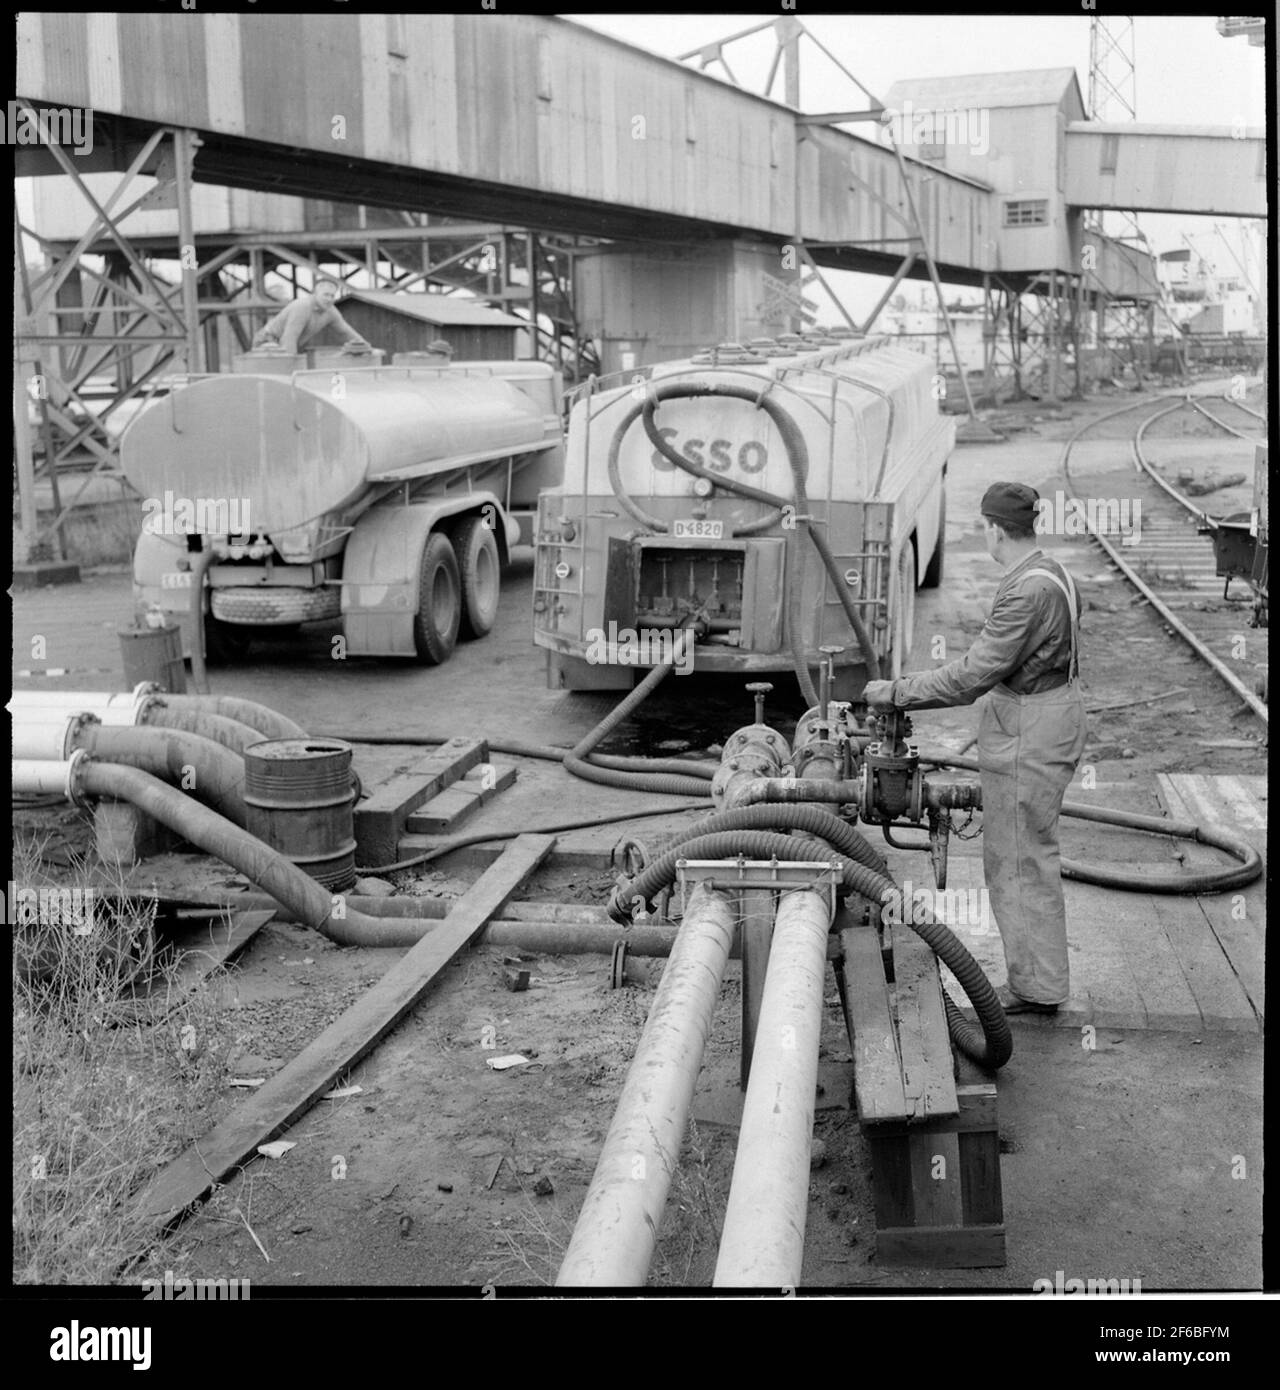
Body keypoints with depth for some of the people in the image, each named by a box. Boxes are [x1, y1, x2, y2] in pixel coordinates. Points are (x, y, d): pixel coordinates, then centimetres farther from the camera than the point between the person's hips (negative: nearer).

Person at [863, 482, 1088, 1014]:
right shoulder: (1051, 575, 9)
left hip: (1028, 736, -10)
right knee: (1026, 852, 18)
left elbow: (972, 675, -24)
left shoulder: (1027, 591, -24)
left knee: (1021, 858, 1)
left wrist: (896, 693, -18)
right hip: (1049, 716, 10)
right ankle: (1035, 976, 28)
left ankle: (1037, 988, 12)